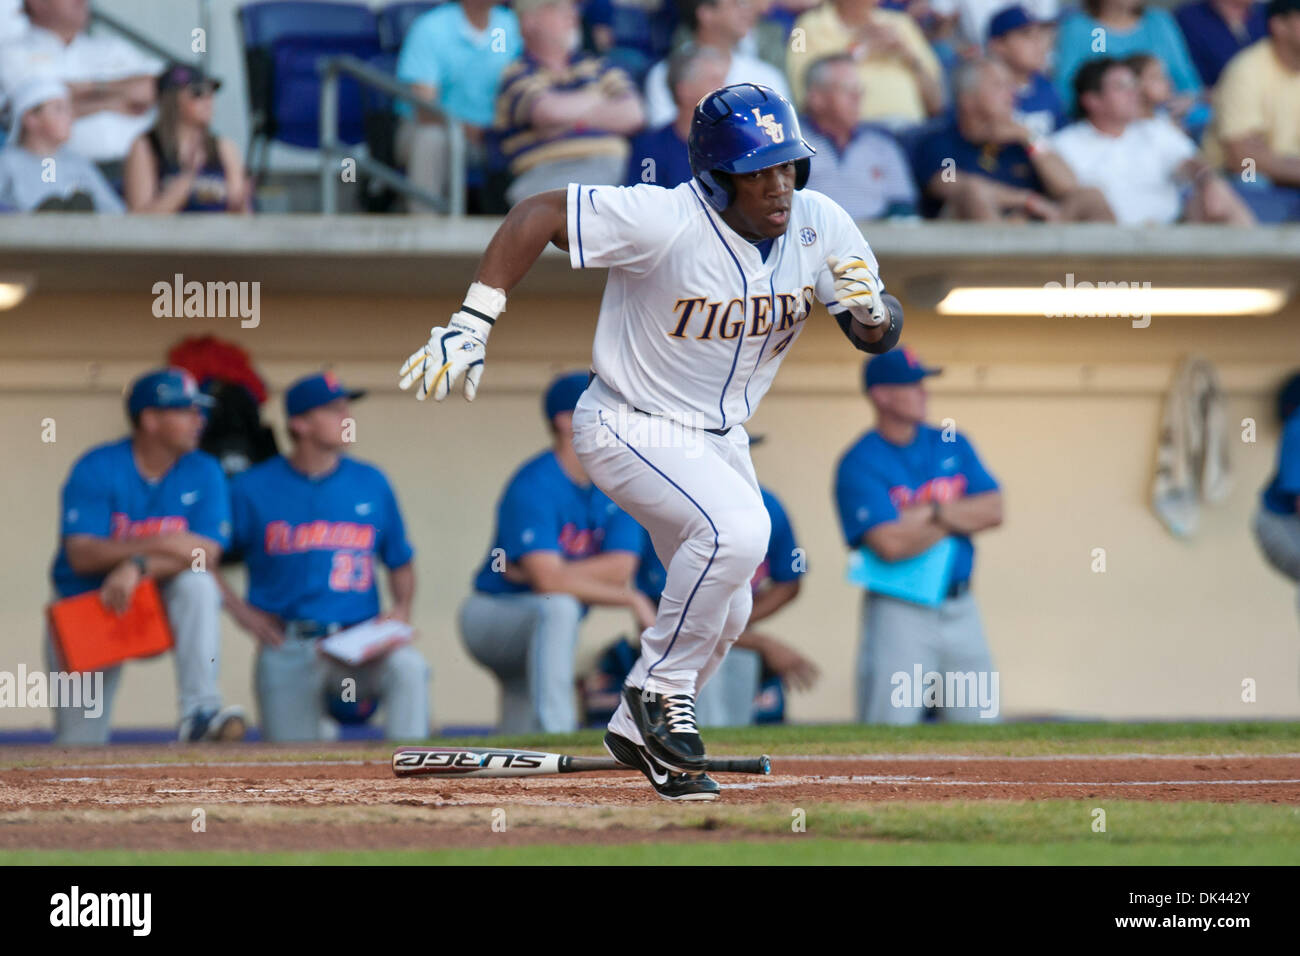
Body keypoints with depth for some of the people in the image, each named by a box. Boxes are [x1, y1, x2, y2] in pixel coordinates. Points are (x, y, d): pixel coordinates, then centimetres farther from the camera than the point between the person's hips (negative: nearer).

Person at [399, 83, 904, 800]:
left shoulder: (818, 225, -11)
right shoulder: (667, 222, -29)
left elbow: (879, 335, -4)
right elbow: (534, 215, -26)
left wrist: (874, 314, -29)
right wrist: (469, 328, -30)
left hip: (719, 435, 7)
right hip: (632, 429, -7)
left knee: (723, 613, 14)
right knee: (738, 527, -31)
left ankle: (638, 730, 39)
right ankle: (660, 690, -11)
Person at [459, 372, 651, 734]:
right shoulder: (533, 486, -21)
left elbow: (620, 568, -12)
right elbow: (549, 581, -31)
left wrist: (530, 571, -22)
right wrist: (631, 599, -25)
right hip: (491, 616, -8)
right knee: (558, 607, -39)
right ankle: (552, 732, -46)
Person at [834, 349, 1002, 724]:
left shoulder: (952, 445, 10)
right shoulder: (859, 465, -8)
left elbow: (993, 511, 0)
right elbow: (891, 544, -20)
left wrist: (930, 512, -12)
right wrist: (957, 518, -7)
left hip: (959, 608, 5)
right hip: (898, 614, -5)